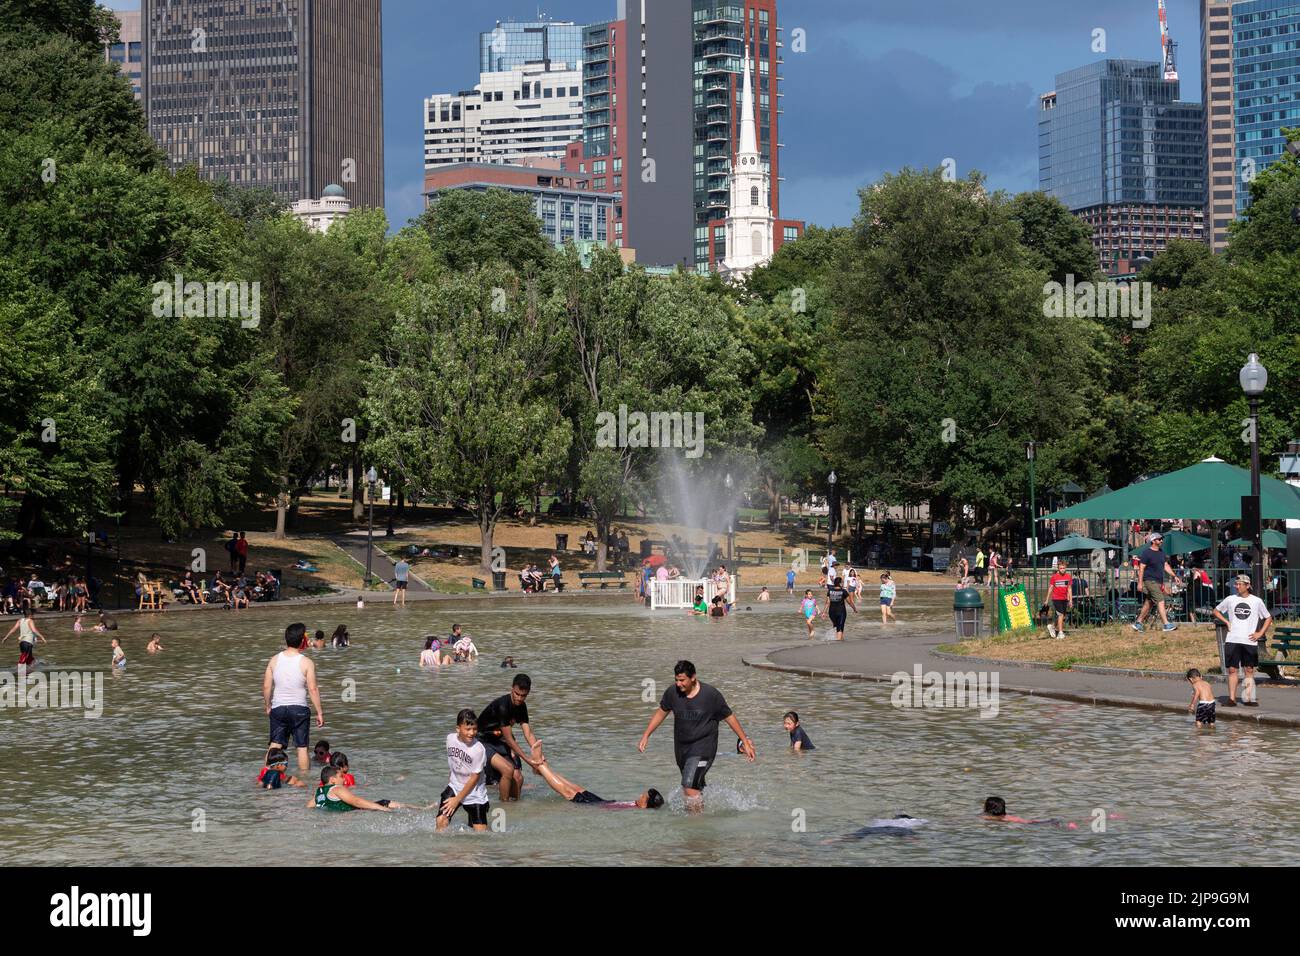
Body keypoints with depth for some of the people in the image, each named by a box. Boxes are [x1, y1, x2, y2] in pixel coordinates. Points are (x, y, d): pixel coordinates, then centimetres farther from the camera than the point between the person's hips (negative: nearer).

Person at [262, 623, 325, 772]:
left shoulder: (274, 660, -1)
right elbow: (313, 689, -12)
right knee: (302, 747, 6)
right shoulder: (307, 663, -11)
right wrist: (320, 712, -5)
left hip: (278, 708, 3)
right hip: (299, 709, -3)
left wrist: (268, 706, 17)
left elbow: (266, 686, 2)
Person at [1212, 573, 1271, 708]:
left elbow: (1268, 618, 12)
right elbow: (1216, 611, 19)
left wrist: (1260, 633, 1)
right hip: (1232, 640, 1)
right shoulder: (1230, 599, 7)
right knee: (1232, 669, -1)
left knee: (1249, 670, 3)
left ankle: (1248, 698, 7)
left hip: (1249, 641, -1)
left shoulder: (1256, 601, 4)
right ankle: (1231, 698, 1)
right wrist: (1227, 622, 5)